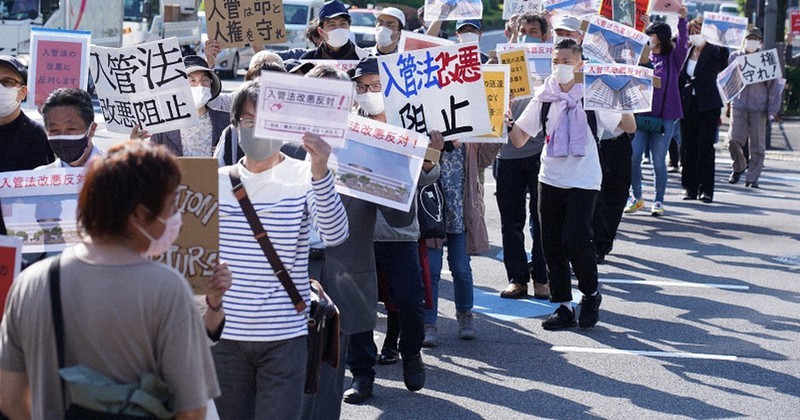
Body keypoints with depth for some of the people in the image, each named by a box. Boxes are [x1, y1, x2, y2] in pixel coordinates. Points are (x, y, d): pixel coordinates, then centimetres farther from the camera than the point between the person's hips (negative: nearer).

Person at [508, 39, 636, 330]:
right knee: (551, 243, 4)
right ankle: (564, 306, 16)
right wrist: (508, 122, -17)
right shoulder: (543, 99, 5)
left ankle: (591, 295, 9)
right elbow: (519, 140, 3)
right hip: (551, 178, 4)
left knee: (575, 239, -16)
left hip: (583, 180, -4)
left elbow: (629, 127, -3)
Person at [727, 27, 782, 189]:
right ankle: (738, 167, 22)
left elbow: (773, 85, 2)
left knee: (757, 144, 2)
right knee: (734, 139, -6)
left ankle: (752, 178, 11)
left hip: (759, 107, -1)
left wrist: (772, 109, -3)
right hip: (738, 104, 1)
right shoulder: (734, 57, 7)